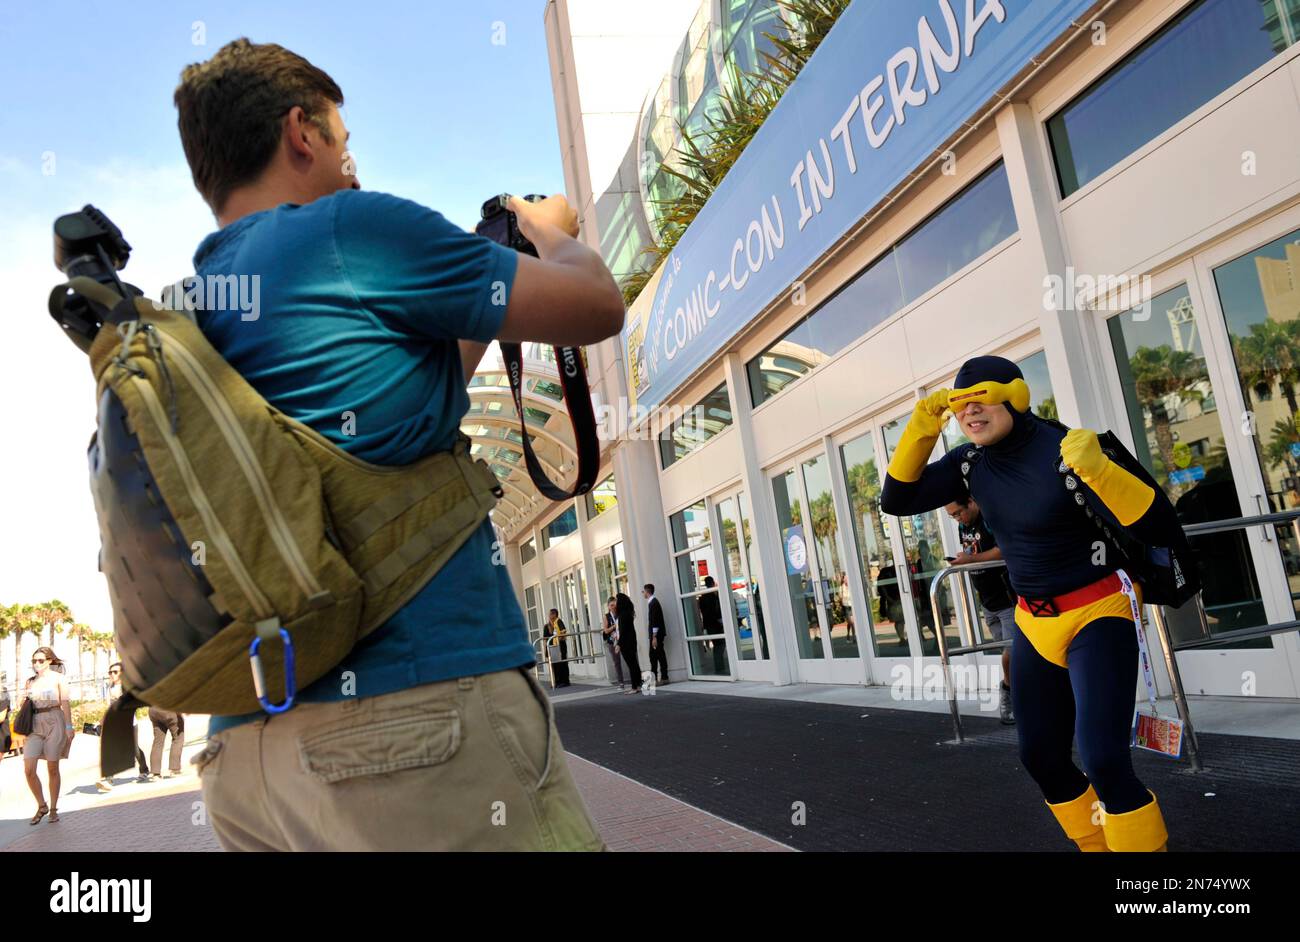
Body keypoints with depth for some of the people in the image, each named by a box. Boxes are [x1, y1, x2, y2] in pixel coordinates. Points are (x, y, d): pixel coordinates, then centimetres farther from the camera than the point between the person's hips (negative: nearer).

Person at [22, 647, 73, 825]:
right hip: (35, 725, 4)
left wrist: (69, 726, -8)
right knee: (28, 769, -8)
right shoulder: (31, 681, 15)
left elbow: (65, 703, -1)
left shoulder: (58, 678, 4)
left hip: (54, 722, -4)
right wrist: (24, 699, -1)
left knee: (52, 768, 0)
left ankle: (53, 809, 12)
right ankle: (41, 806, 10)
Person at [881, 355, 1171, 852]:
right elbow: (896, 501, -4)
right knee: (1041, 757, 14)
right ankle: (1097, 844, 35)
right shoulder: (970, 462, -4)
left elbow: (1152, 525, -25)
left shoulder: (1066, 451, -22)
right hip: (1033, 624, 7)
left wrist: (1097, 469, -41)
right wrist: (920, 431, -13)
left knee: (1103, 761, -19)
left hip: (1098, 615, -6)